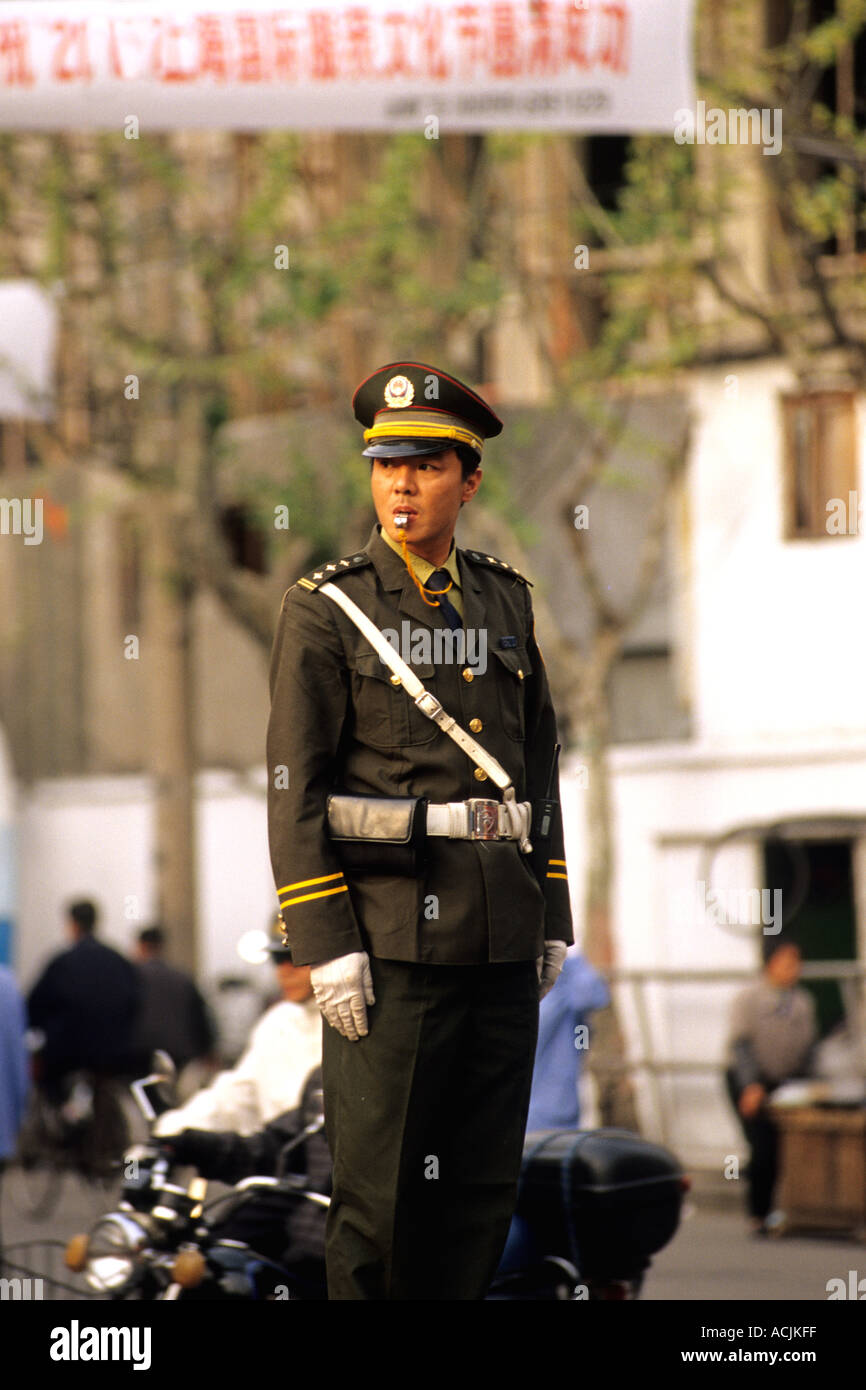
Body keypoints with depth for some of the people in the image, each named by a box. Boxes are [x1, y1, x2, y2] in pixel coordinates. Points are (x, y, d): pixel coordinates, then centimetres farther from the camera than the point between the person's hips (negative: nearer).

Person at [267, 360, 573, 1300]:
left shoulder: (504, 601, 12)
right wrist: (326, 946, -13)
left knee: (484, 1181, 6)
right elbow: (293, 788, -7)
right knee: (380, 1182, -4)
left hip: (501, 931, 5)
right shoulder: (325, 609, -3)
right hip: (391, 930, -5)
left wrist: (551, 921, 12)